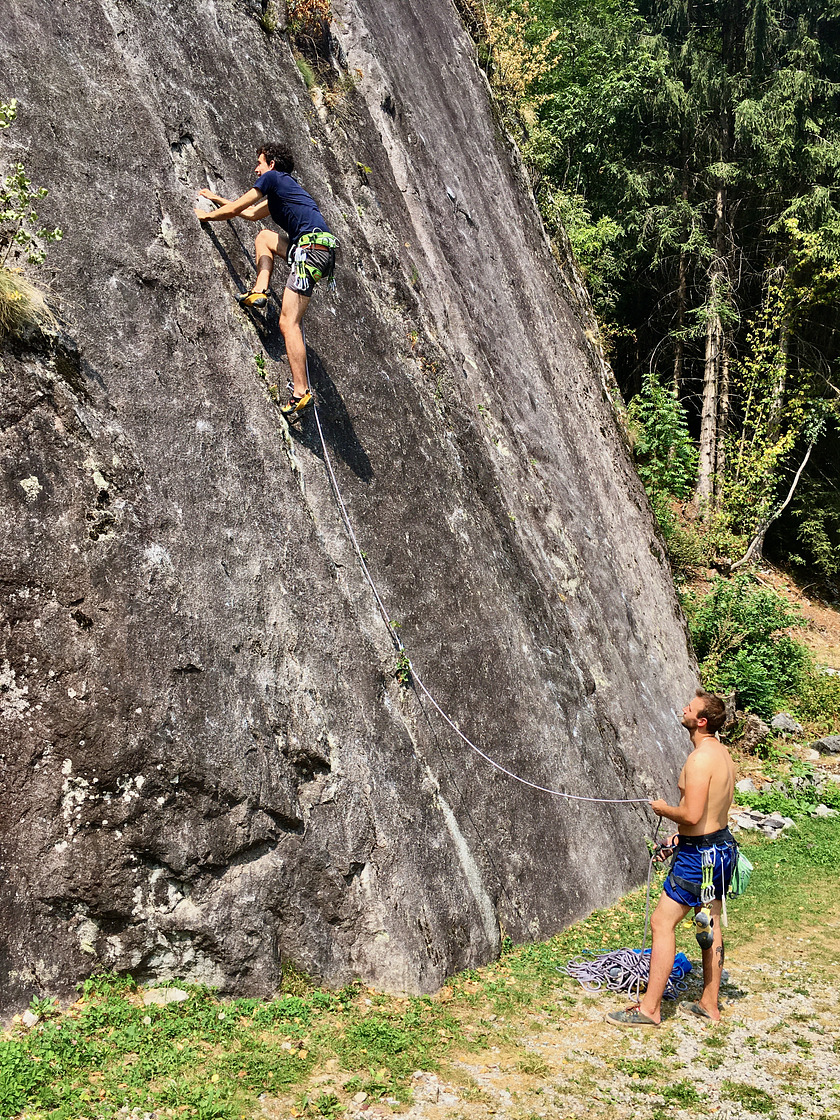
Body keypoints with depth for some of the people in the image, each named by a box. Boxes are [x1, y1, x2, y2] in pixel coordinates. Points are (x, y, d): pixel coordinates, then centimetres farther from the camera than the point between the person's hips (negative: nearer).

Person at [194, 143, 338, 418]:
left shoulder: (272, 177, 6)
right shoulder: (284, 186, 32)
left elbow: (233, 210, 9)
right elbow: (252, 214, 45)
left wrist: (206, 215, 27)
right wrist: (217, 199, 51)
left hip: (313, 247, -9)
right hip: (314, 248, 9)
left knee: (288, 322, -14)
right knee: (264, 236, 29)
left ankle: (301, 391, -21)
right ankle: (259, 292, 12)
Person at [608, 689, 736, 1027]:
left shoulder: (699, 758, -23)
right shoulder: (722, 752, 7)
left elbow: (692, 815, -28)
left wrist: (664, 809, -9)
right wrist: (680, 835, 15)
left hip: (700, 854, -10)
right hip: (723, 844, 10)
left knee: (662, 923, -3)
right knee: (710, 925, 18)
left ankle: (649, 1008, 3)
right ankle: (709, 1004, 29)